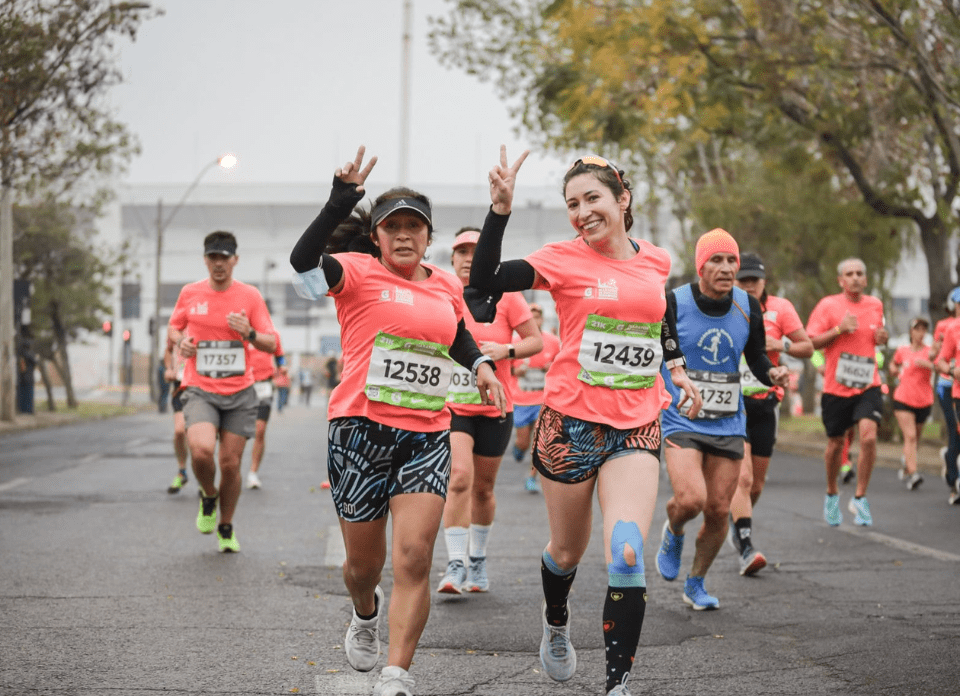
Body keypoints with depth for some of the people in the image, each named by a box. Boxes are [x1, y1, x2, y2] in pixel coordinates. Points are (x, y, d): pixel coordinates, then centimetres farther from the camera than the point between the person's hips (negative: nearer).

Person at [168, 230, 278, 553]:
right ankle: (208, 496, 9)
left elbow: (272, 344, 1)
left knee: (230, 463, 0)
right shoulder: (190, 293, 3)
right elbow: (173, 327, 19)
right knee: (202, 450, -24)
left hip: (239, 393, 0)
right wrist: (180, 341, -4)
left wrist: (250, 334, -20)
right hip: (200, 390, 0)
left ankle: (226, 527, 24)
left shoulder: (250, 296, 0)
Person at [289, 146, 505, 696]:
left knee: (414, 557, -13)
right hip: (362, 429, -3)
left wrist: (482, 365, 14)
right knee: (365, 561, 10)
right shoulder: (359, 273, -4)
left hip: (427, 437, 3)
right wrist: (342, 200, -34)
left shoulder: (447, 285, 12)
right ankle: (366, 613, 46)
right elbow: (304, 261, -25)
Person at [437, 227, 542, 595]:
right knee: (458, 478, -19)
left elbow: (536, 341, -2)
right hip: (451, 407, 0)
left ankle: (477, 558, 31)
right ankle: (455, 564, -15)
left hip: (494, 408, 0)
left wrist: (506, 351, -19)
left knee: (483, 488, 11)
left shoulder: (505, 295, -4)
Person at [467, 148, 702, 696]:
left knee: (627, 552, -16)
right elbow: (484, 283, -19)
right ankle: (556, 621, 49)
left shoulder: (656, 261, 7)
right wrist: (501, 209, -26)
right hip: (572, 423, -2)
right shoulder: (564, 259, -6)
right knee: (568, 551, 14)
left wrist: (678, 369, 18)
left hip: (636, 428, 2)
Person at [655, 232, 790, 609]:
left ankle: (696, 583, 28)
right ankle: (673, 532, 16)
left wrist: (772, 373, -8)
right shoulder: (673, 303, -11)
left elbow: (756, 356, 13)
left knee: (718, 510, 5)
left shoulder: (748, 307, 0)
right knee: (691, 500, -22)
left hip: (728, 424, 4)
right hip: (680, 420, -4)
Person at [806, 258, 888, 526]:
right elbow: (810, 343, -6)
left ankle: (859, 498, -4)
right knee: (835, 443, 9)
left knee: (869, 436, -18)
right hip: (836, 386, -2)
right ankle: (832, 494, 34)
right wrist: (838, 329, -18)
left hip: (868, 385, 2)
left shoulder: (875, 305, 9)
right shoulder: (828, 305, -4)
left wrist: (882, 338, 4)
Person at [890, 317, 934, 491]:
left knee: (914, 438, 13)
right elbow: (893, 363, 26)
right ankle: (913, 474, -24)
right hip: (903, 400, -1)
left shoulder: (929, 351, -3)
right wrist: (894, 370, 5)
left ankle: (906, 469, 35)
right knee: (910, 436, -15)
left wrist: (927, 364, -39)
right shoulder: (902, 351, 4)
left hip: (924, 401, 1)